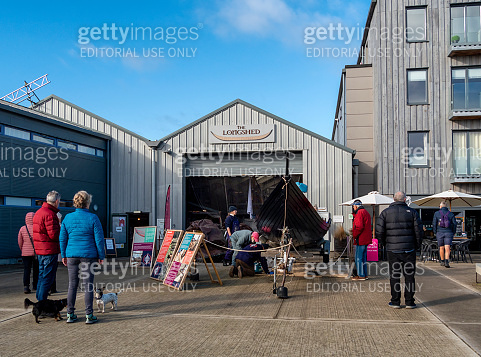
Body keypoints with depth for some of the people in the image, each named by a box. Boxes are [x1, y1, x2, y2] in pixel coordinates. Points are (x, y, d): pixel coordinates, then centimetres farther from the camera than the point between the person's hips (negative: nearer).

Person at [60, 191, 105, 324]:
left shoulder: (68, 218, 3)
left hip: (72, 255, 3)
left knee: (72, 285, 11)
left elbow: (62, 238, 7)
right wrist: (101, 256, 2)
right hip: (88, 255, -3)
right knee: (88, 285, 2)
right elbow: (99, 239, -6)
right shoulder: (93, 218, -7)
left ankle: (70, 314, 16)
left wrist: (64, 255, 16)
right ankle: (89, 315, 5)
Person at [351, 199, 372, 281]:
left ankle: (361, 275, -3)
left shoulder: (359, 213, -13)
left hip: (361, 240, -10)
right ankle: (365, 274, 20)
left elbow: (359, 226, -23)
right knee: (363, 257, 16)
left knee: (358, 257, -5)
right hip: (366, 239, 10)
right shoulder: (366, 212, 19)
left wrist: (354, 235, -12)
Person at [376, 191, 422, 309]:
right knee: (409, 276, 7)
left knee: (394, 276, 7)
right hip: (409, 249, 0)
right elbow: (418, 231, -1)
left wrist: (386, 244, 12)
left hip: (392, 250, 0)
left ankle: (395, 302, 9)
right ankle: (409, 302, 9)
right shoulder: (412, 212, 1)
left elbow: (379, 232, -3)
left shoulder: (385, 212, 1)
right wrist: (416, 245, 13)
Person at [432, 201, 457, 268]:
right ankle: (446, 261, -23)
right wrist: (453, 233, 12)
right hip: (448, 232, 0)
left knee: (441, 248, 13)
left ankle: (442, 262, 25)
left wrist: (435, 232, 9)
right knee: (447, 248, -7)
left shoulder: (437, 213, 1)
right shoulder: (451, 214, 4)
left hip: (440, 233, 0)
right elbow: (454, 224, 2)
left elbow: (434, 224, -1)